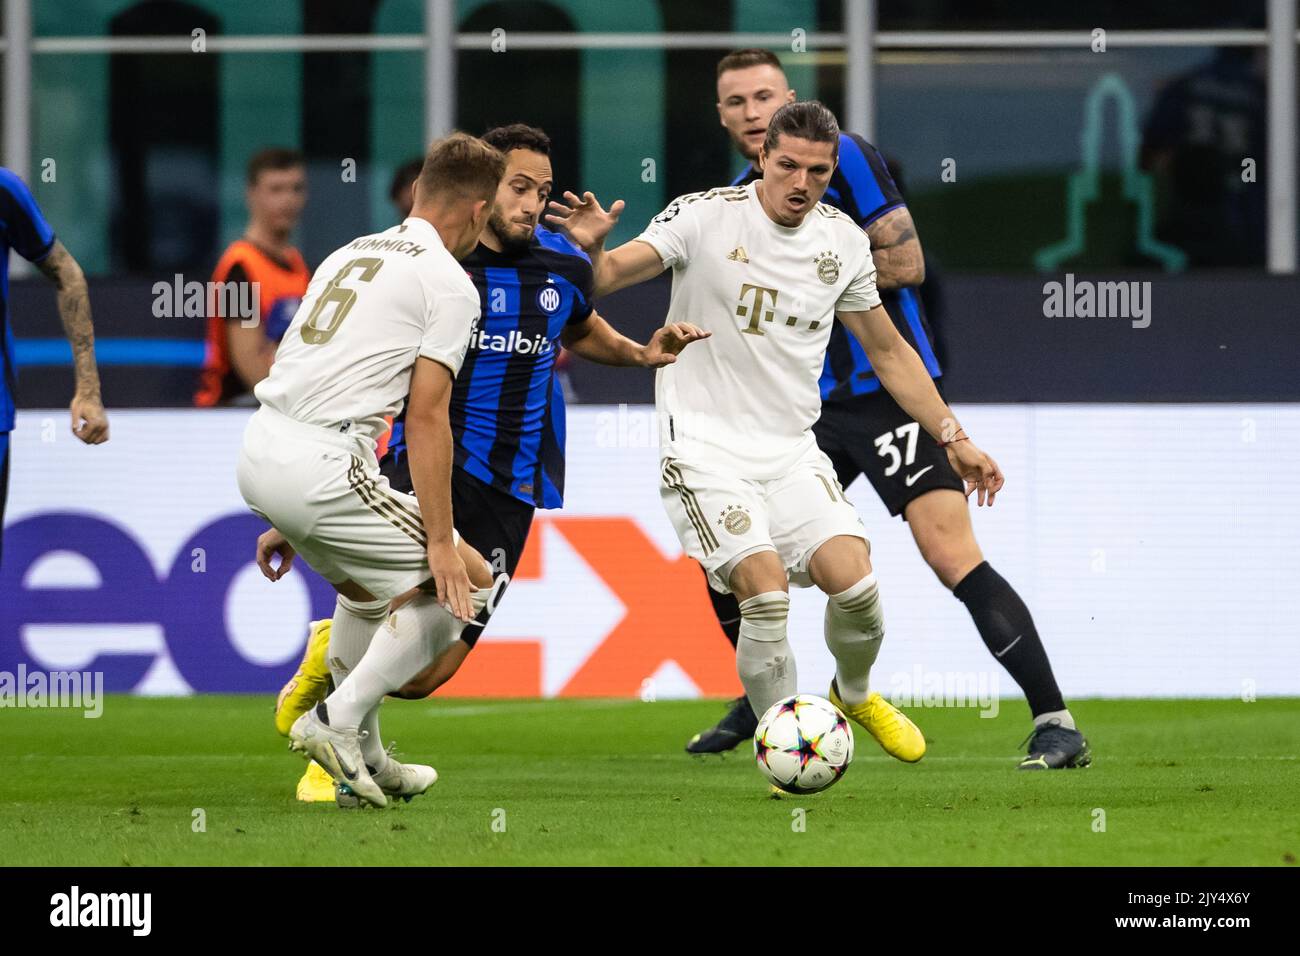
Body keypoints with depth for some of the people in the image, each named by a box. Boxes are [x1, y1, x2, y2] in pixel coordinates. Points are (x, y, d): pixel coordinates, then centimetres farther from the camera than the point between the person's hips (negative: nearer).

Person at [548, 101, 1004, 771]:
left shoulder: (842, 241, 5)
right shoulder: (706, 217, -9)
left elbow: (888, 351, 16)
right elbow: (608, 278, -14)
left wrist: (953, 439, 14)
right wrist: (592, 249, -37)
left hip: (791, 451, 4)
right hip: (705, 447, -4)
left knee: (854, 581, -14)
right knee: (766, 592, -21)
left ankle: (855, 693, 18)